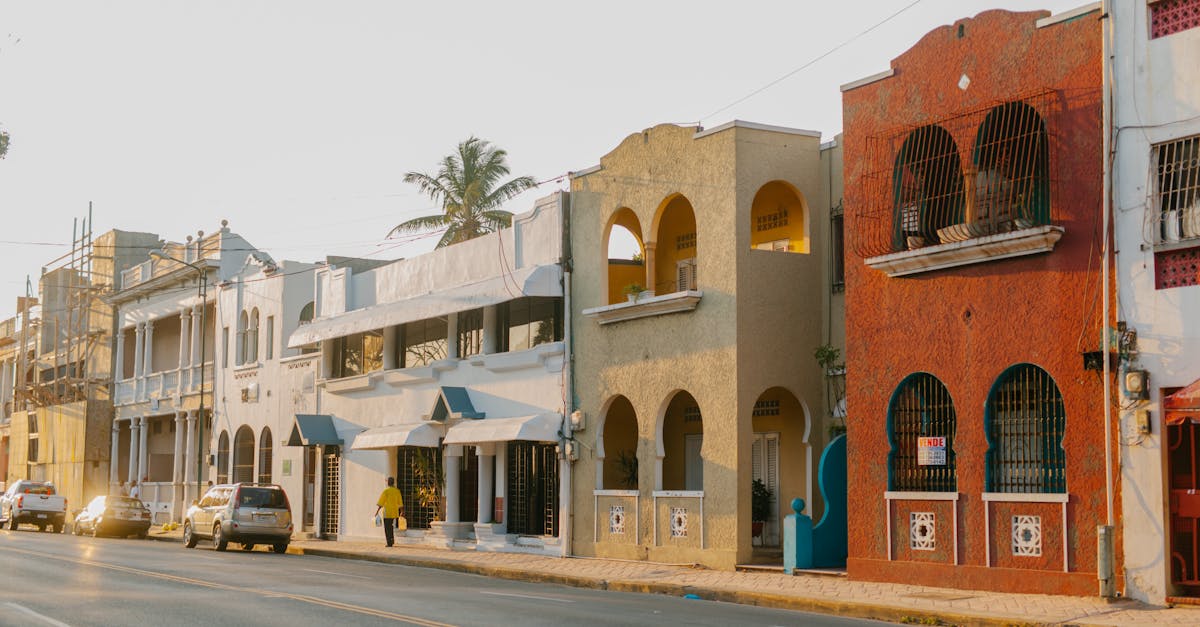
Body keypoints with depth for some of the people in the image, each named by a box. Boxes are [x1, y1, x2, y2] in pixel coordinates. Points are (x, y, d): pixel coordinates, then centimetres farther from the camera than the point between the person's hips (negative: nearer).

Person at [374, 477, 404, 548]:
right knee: (390, 526, 21)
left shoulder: (386, 491, -10)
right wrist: (402, 511, 15)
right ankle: (392, 540, 16)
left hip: (387, 512, -5)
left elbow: (381, 502, -12)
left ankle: (389, 543, -4)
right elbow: (400, 502, 9)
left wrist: (377, 511, -8)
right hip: (394, 512, 5)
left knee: (387, 527, 0)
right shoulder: (397, 491, 6)